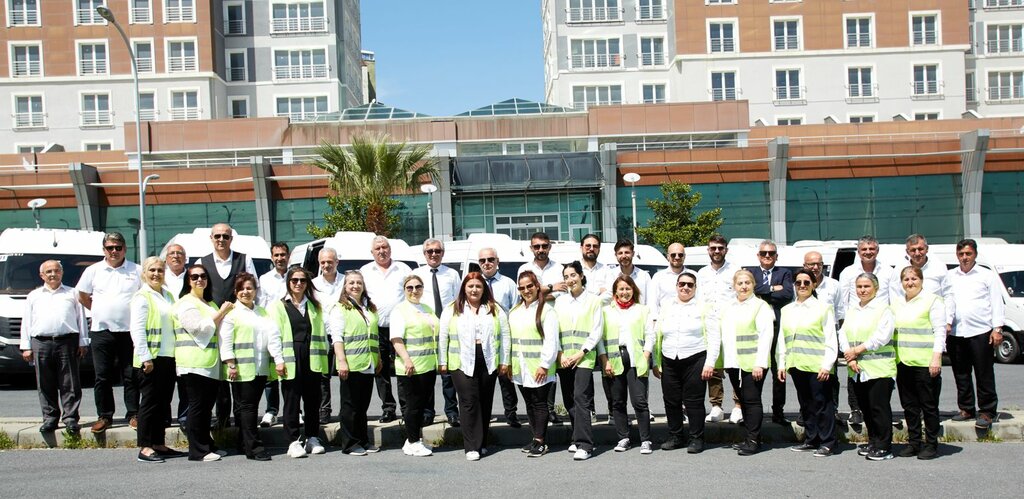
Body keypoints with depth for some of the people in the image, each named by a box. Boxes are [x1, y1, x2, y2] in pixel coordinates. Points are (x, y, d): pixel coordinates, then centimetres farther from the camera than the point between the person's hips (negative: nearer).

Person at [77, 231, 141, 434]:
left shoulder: (136, 271, 3)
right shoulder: (93, 271, 7)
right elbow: (82, 296, 17)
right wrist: (99, 312, 10)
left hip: (129, 331, -1)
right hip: (101, 331, 1)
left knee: (131, 376, 3)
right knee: (102, 377, 5)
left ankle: (133, 414, 11)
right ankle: (104, 416, 14)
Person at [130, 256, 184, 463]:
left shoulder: (168, 296, 17)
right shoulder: (142, 297, -7)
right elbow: (137, 329, -13)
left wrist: (178, 354, 16)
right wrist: (145, 357, -19)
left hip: (168, 357, 8)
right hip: (150, 359, -7)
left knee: (164, 402, 11)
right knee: (150, 402, -3)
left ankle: (159, 444, 19)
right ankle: (145, 448, 3)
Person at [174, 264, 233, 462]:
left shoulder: (209, 303, 23)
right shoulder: (185, 303, -5)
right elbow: (200, 328, -15)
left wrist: (224, 312, 15)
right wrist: (221, 313, -8)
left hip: (210, 363, 8)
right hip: (194, 362, -8)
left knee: (207, 406, 10)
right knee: (197, 406, -5)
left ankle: (207, 446, 16)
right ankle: (197, 451, -1)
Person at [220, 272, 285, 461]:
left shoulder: (262, 312, 18)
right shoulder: (231, 311, 1)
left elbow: (273, 335, 10)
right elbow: (225, 340, -6)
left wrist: (279, 360, 0)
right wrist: (230, 364, -13)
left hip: (261, 368, 5)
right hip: (242, 369, -5)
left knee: (251, 406, 8)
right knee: (246, 407, -4)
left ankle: (246, 444, 16)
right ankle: (254, 447, -3)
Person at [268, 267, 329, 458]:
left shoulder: (315, 306, 16)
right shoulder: (279, 306, 6)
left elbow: (321, 334, 15)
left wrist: (323, 360, 6)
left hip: (312, 361, 3)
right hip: (290, 361, -3)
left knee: (312, 400, 7)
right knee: (292, 401, 1)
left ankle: (313, 439, 17)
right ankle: (294, 442, 7)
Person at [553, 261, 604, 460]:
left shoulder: (593, 300, 2)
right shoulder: (560, 301, 13)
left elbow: (597, 331, -2)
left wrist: (581, 353, -10)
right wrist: (560, 354, -2)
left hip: (584, 358, -4)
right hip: (563, 359, 4)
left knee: (581, 399, -13)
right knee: (569, 400, 7)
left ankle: (584, 445, -14)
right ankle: (578, 438, 20)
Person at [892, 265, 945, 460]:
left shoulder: (932, 301, -2)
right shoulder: (896, 303, 15)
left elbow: (940, 331, -7)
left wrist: (937, 357, -15)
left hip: (925, 363, -6)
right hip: (902, 362, 6)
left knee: (929, 405, 2)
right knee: (909, 405, 10)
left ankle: (931, 444, 11)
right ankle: (913, 442, 19)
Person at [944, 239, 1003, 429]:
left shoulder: (988, 275, 5)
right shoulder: (950, 276, 14)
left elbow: (997, 303, 1)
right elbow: (948, 301, 9)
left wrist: (997, 329, -6)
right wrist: (948, 323, -4)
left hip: (980, 331, -4)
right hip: (956, 333, 4)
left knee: (984, 374, -2)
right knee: (961, 374, 10)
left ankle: (987, 412, 6)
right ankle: (966, 409, 20)